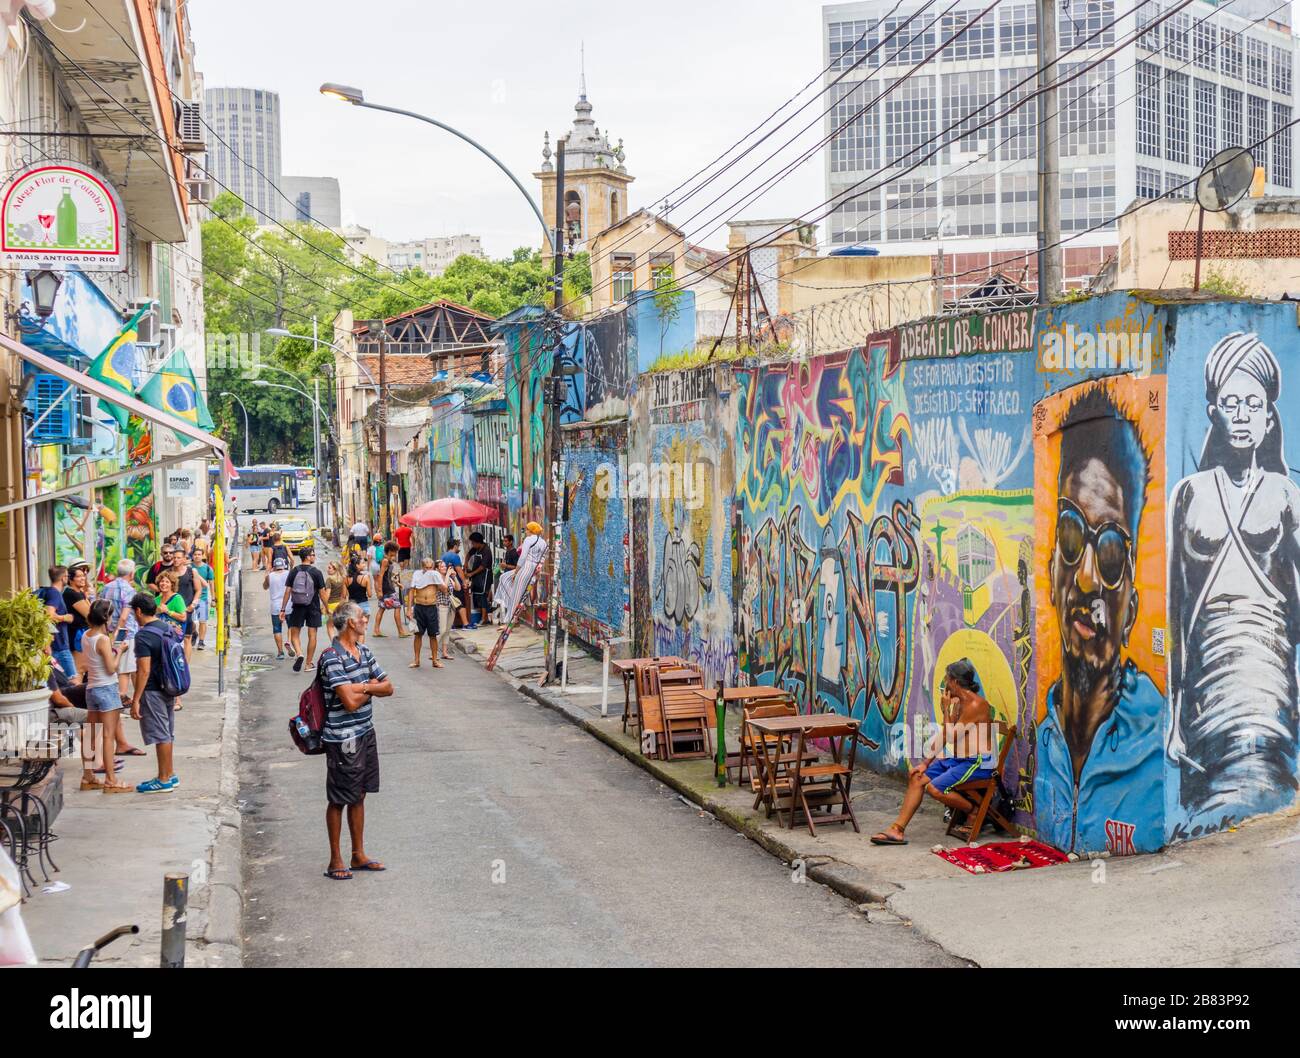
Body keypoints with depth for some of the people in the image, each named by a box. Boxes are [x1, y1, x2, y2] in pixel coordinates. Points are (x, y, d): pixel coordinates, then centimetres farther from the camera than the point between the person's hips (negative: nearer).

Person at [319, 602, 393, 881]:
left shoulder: (364, 651, 8)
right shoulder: (333, 657, -19)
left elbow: (388, 687, 7)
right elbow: (350, 702, -26)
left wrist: (362, 687, -12)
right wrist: (371, 688, -7)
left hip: (365, 733, 8)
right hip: (342, 739, -8)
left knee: (359, 796, 15)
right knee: (339, 800, 4)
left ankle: (358, 855, 25)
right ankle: (335, 861, 14)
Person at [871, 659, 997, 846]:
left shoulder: (976, 704, -18)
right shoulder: (959, 702, 11)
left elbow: (951, 737, -19)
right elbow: (943, 736, 11)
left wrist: (946, 710, -10)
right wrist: (926, 762, 4)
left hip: (977, 763, -9)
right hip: (958, 759, 9)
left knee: (935, 787, -23)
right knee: (917, 777, -2)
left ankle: (975, 812, 0)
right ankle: (898, 829, -5)